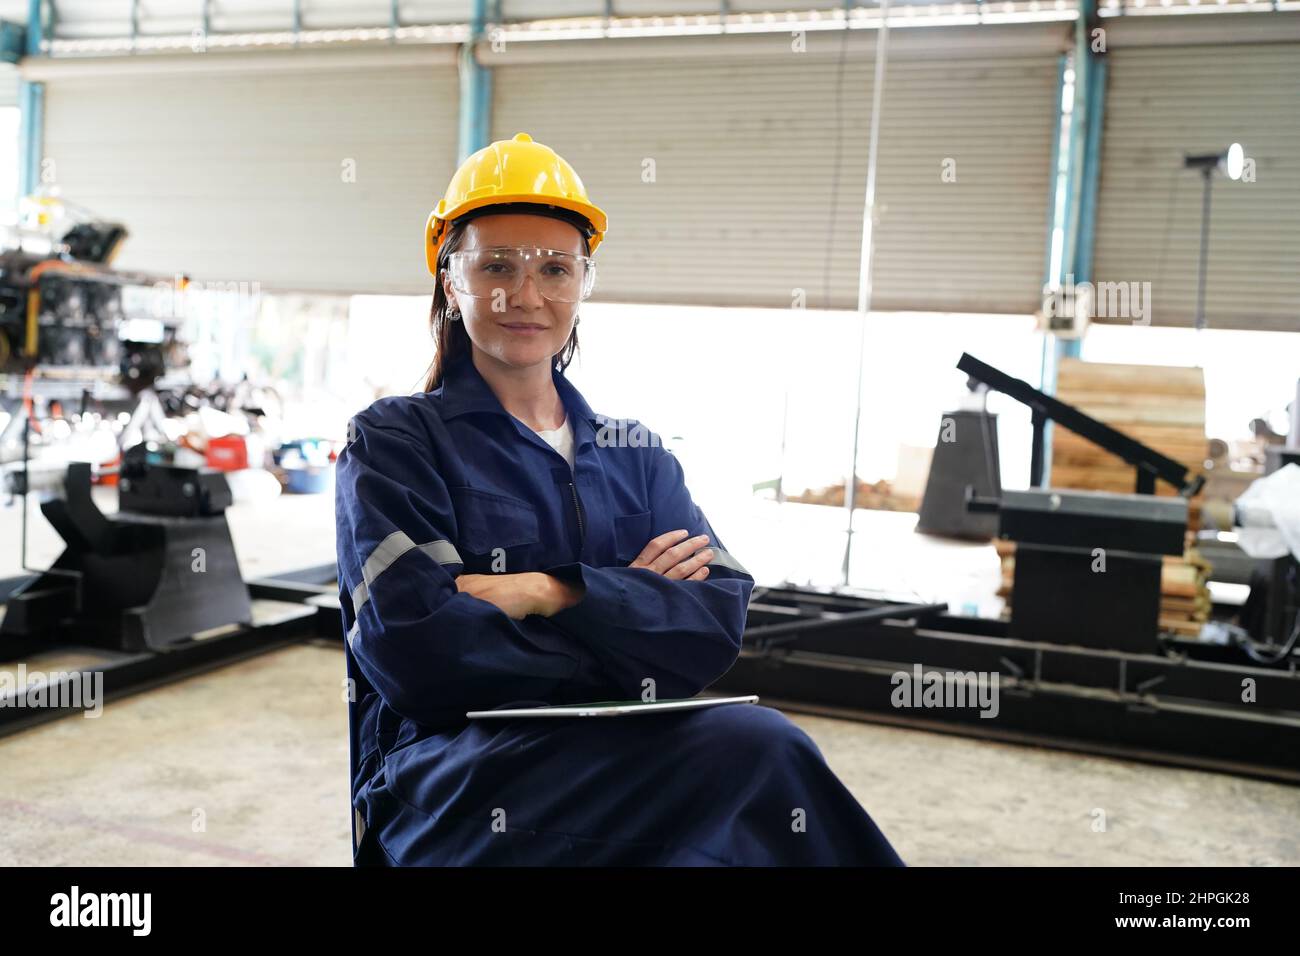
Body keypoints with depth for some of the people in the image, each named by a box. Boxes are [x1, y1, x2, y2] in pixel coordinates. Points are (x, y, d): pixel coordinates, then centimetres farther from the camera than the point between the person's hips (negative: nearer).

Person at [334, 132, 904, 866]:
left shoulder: (637, 454, 16)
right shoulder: (394, 441, 5)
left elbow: (721, 618, 0)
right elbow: (417, 652, -11)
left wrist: (554, 594, -14)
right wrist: (630, 605, -6)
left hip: (632, 761, 4)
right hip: (452, 772, -4)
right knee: (759, 749, -30)